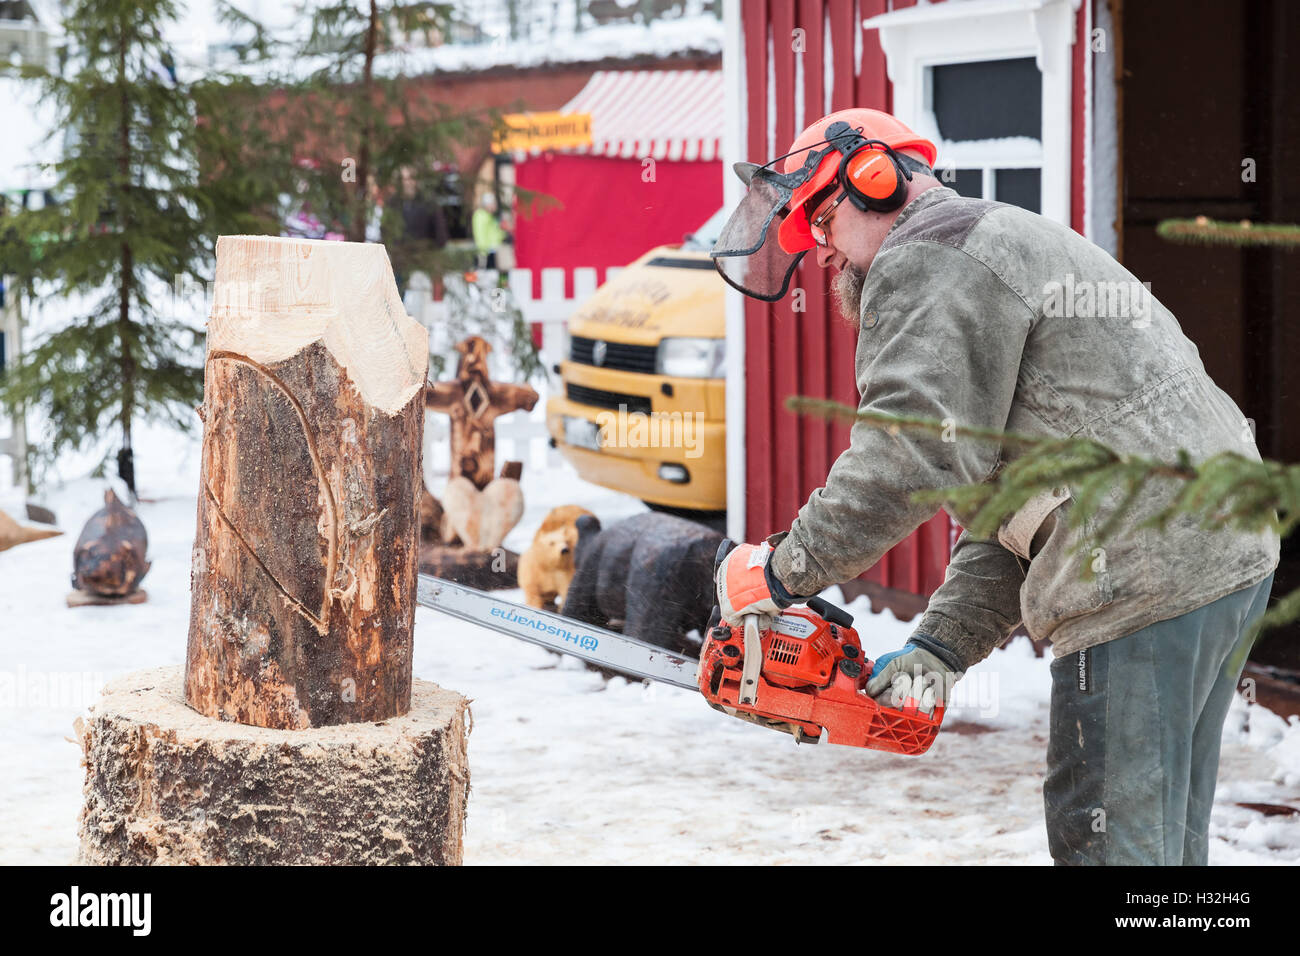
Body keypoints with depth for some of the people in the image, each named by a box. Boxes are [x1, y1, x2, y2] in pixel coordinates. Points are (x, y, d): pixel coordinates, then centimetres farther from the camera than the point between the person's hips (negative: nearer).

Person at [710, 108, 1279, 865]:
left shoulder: (925, 263, -5)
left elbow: (912, 455, -20)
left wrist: (785, 571, -9)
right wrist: (940, 649, 15)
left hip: (1146, 584, -10)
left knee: (1108, 838, -4)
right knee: (1166, 837, 17)